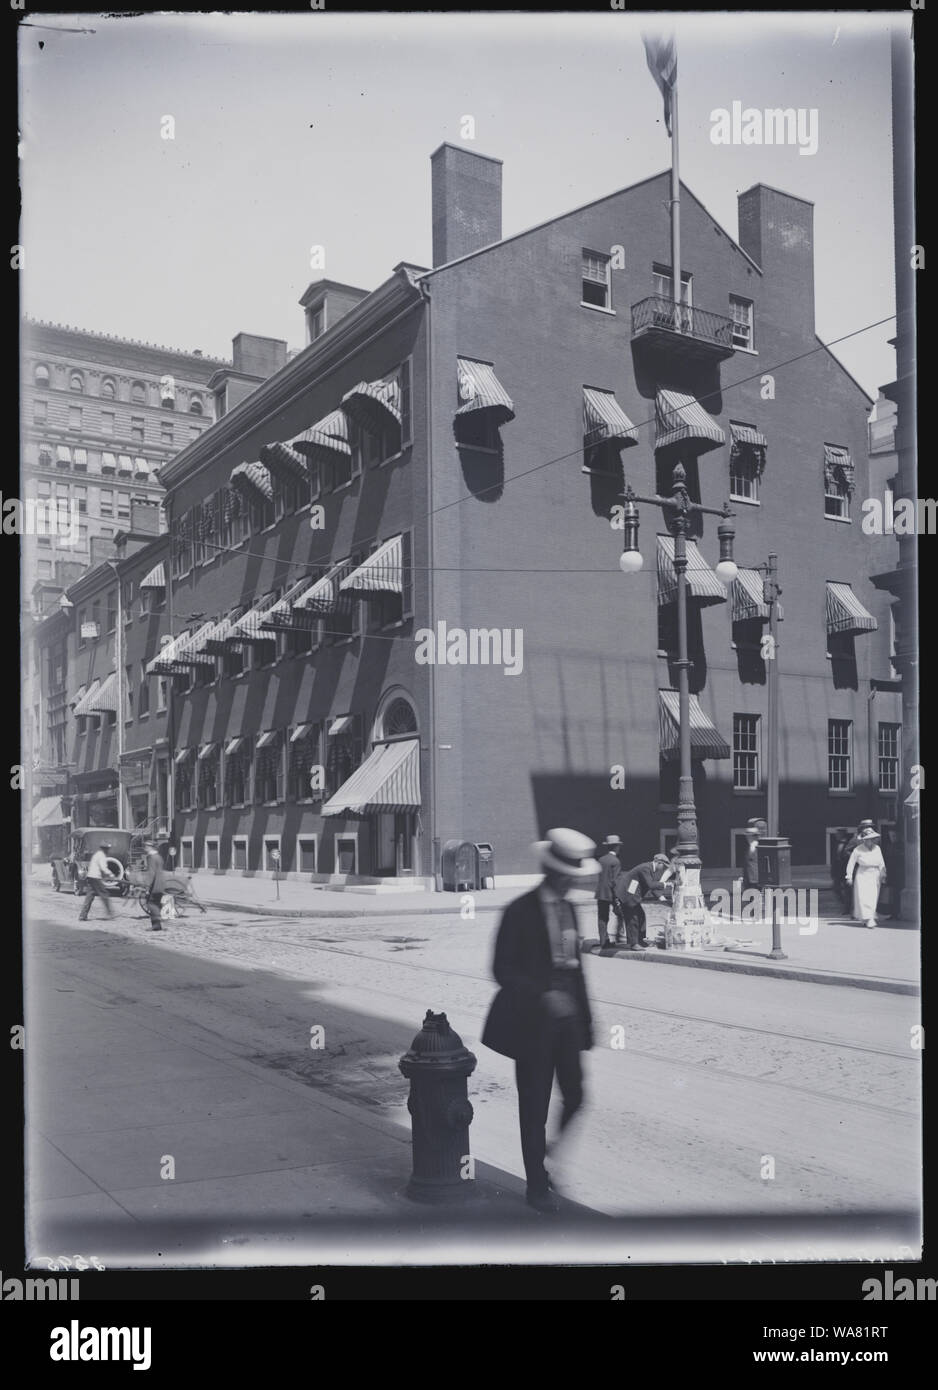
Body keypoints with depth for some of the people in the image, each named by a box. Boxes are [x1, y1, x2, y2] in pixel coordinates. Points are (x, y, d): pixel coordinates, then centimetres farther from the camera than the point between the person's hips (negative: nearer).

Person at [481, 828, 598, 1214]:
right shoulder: (520, 911, -10)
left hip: (567, 1017, 6)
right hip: (532, 1020, -6)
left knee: (575, 1098, 4)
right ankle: (537, 1185, 17)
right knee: (535, 1107, 3)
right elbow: (502, 969, -13)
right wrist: (542, 996, -26)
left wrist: (585, 1020, 12)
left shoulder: (569, 908, 10)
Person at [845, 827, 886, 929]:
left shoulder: (877, 848, 5)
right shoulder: (858, 850, -8)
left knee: (873, 899, 5)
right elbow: (851, 863, -2)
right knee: (864, 898, -12)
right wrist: (849, 876, -4)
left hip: (875, 876, 4)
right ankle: (869, 920, -15)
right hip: (862, 875, -4)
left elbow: (881, 863, 11)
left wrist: (883, 875, 9)